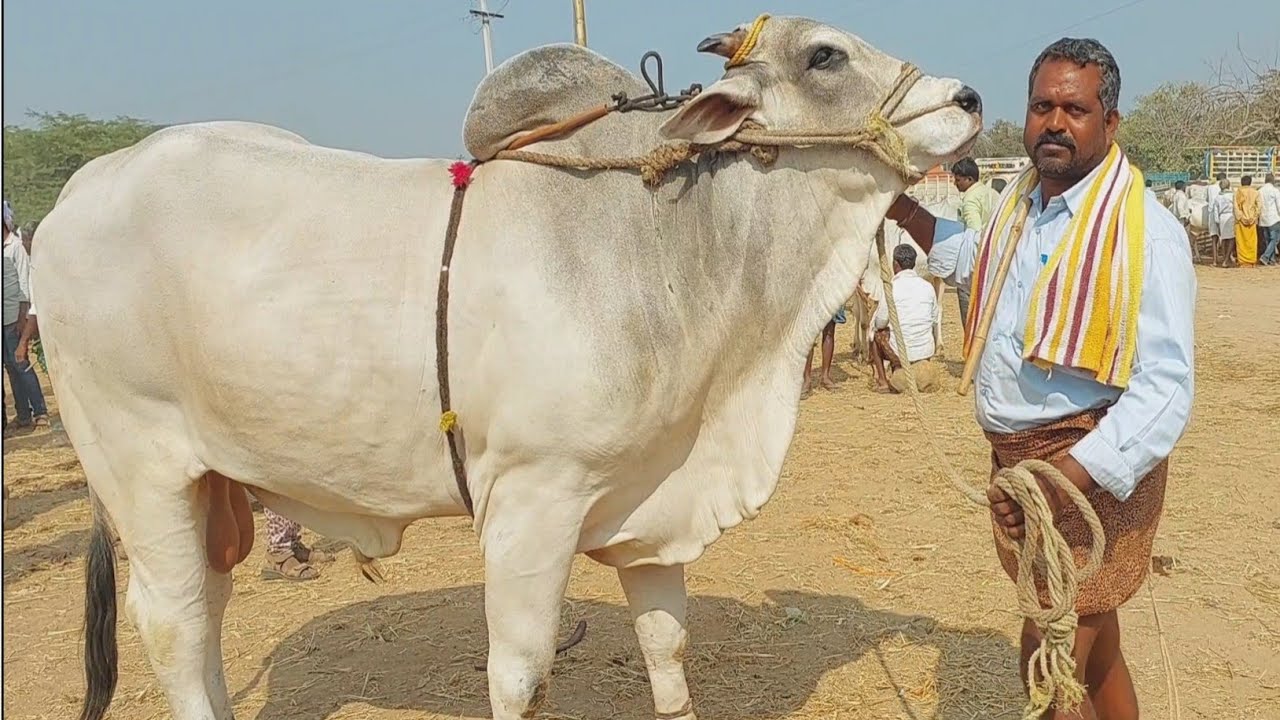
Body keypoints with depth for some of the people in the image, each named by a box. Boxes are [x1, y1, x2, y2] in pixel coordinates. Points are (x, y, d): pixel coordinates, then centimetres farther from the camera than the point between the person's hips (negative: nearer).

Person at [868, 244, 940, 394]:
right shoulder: (928, 286, 1)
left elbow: (880, 323, -7)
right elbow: (935, 318, 10)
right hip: (926, 351, 4)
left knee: (874, 335, 25)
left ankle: (882, 381, 14)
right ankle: (918, 367, 21)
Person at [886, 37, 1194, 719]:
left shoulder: (1144, 228, -18)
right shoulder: (1020, 203, 7)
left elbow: (1165, 386, -25)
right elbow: (977, 259, 32)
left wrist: (1069, 479, -33)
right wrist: (898, 208, 21)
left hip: (1095, 467, -8)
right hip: (1015, 457, 8)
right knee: (1089, 638, 23)